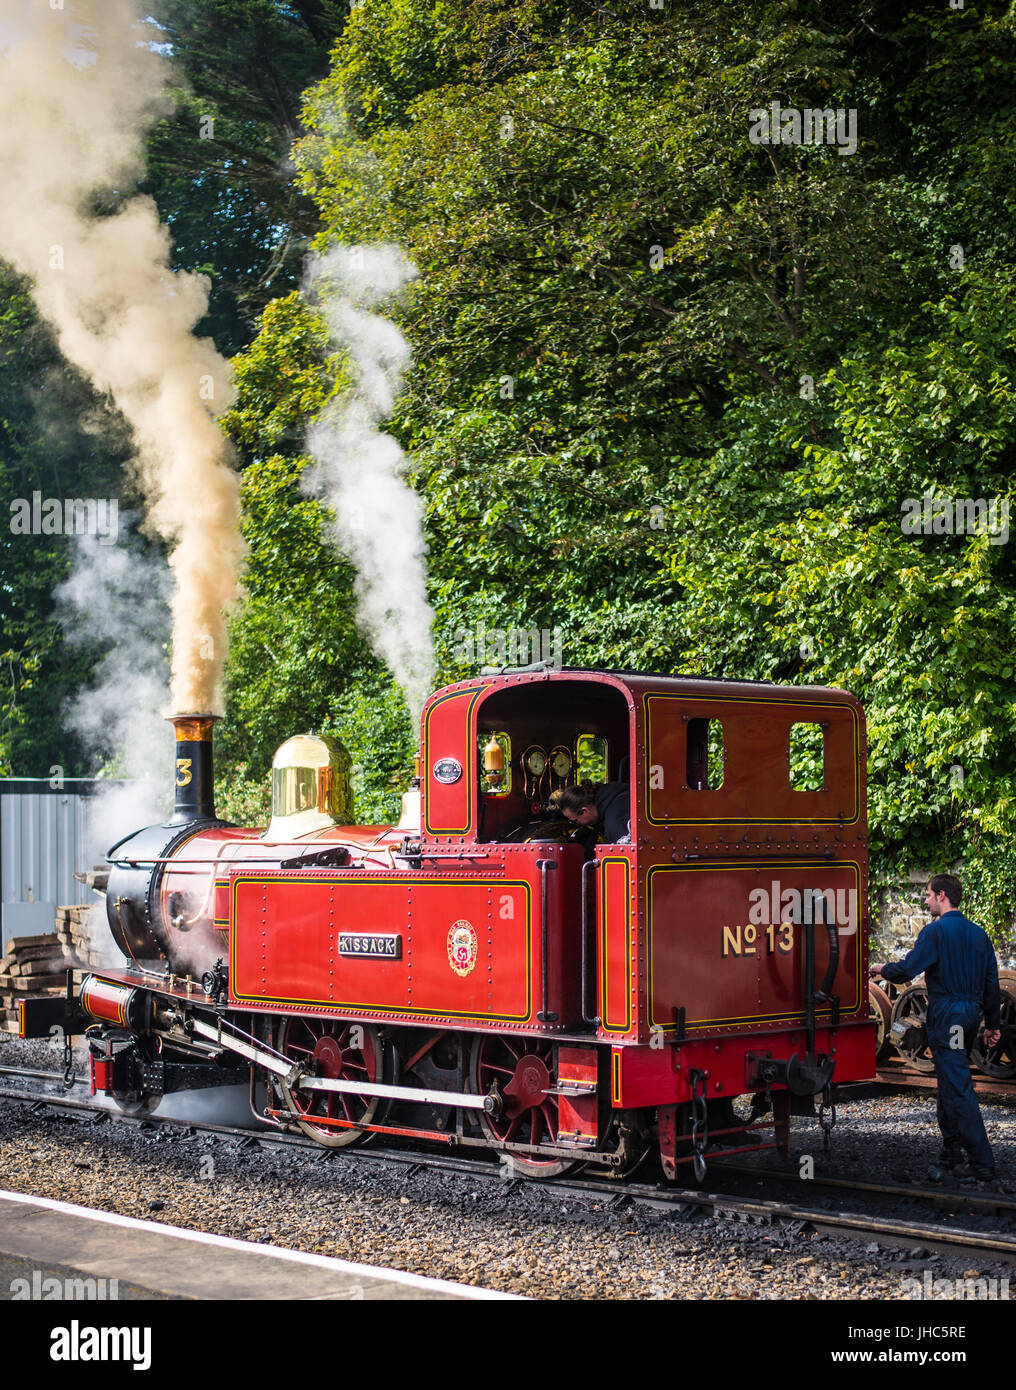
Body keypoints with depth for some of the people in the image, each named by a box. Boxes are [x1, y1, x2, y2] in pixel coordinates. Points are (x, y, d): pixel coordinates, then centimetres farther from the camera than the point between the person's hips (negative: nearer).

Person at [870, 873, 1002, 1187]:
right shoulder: (979, 934, 11)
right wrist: (993, 1024, 20)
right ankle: (951, 1153, 25)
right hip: (971, 1014, 8)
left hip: (946, 1017, -8)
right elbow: (991, 982, 14)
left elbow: (907, 970, -16)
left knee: (958, 1089, -9)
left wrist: (882, 969, 5)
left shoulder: (935, 932, -12)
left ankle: (983, 1167, -13)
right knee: (951, 1083, 19)